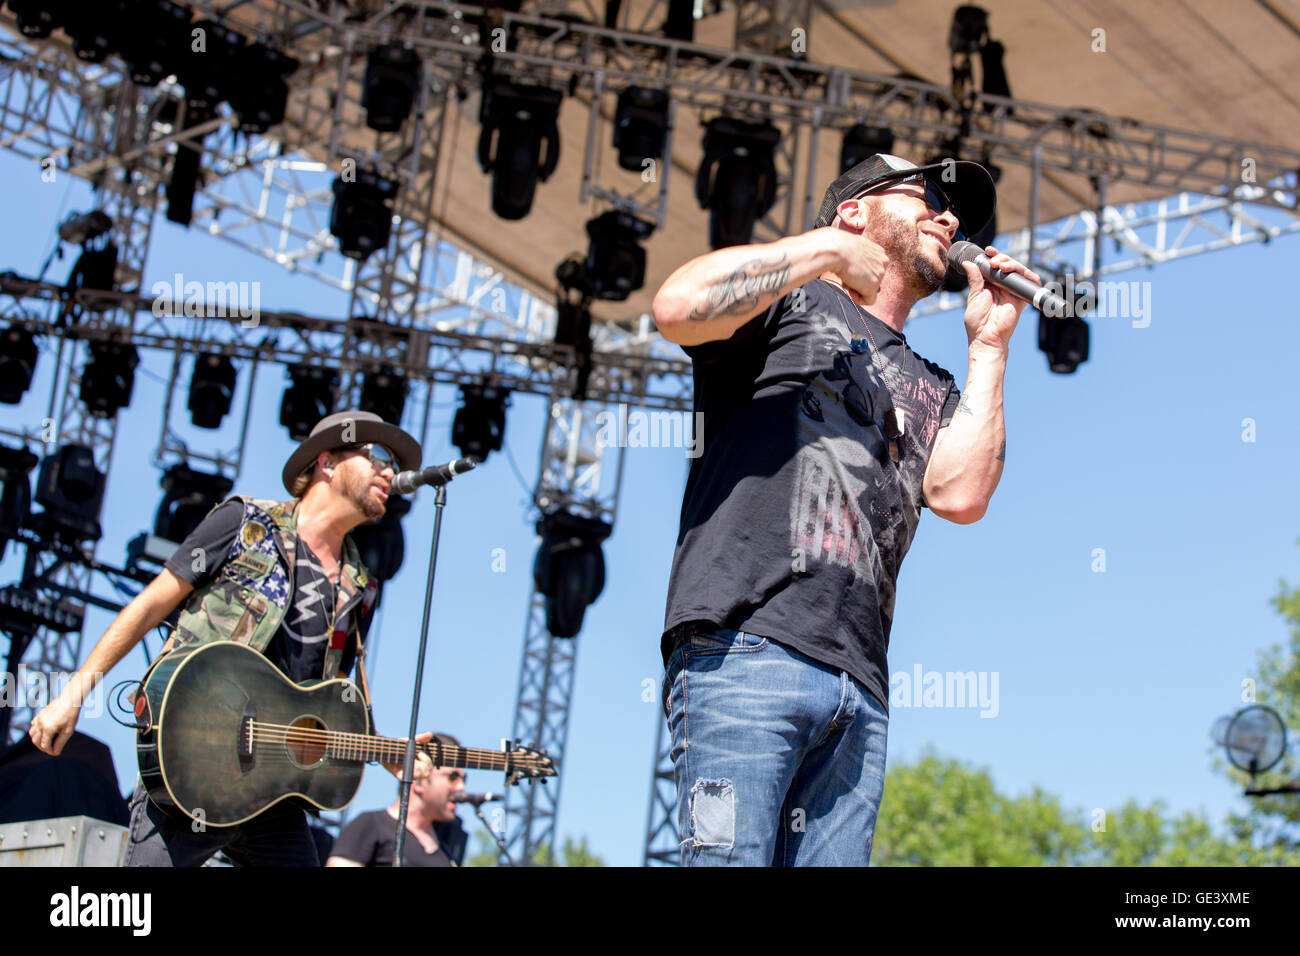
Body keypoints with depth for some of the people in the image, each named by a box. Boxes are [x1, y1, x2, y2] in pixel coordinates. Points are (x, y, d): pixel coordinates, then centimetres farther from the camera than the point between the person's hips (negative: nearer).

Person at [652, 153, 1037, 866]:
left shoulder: (930, 388, 29)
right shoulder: (787, 297, 14)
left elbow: (961, 495, 8)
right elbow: (678, 307, -9)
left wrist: (987, 346, 15)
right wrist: (830, 248, 1)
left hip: (860, 687, 6)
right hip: (744, 647, -6)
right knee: (731, 857, -17)